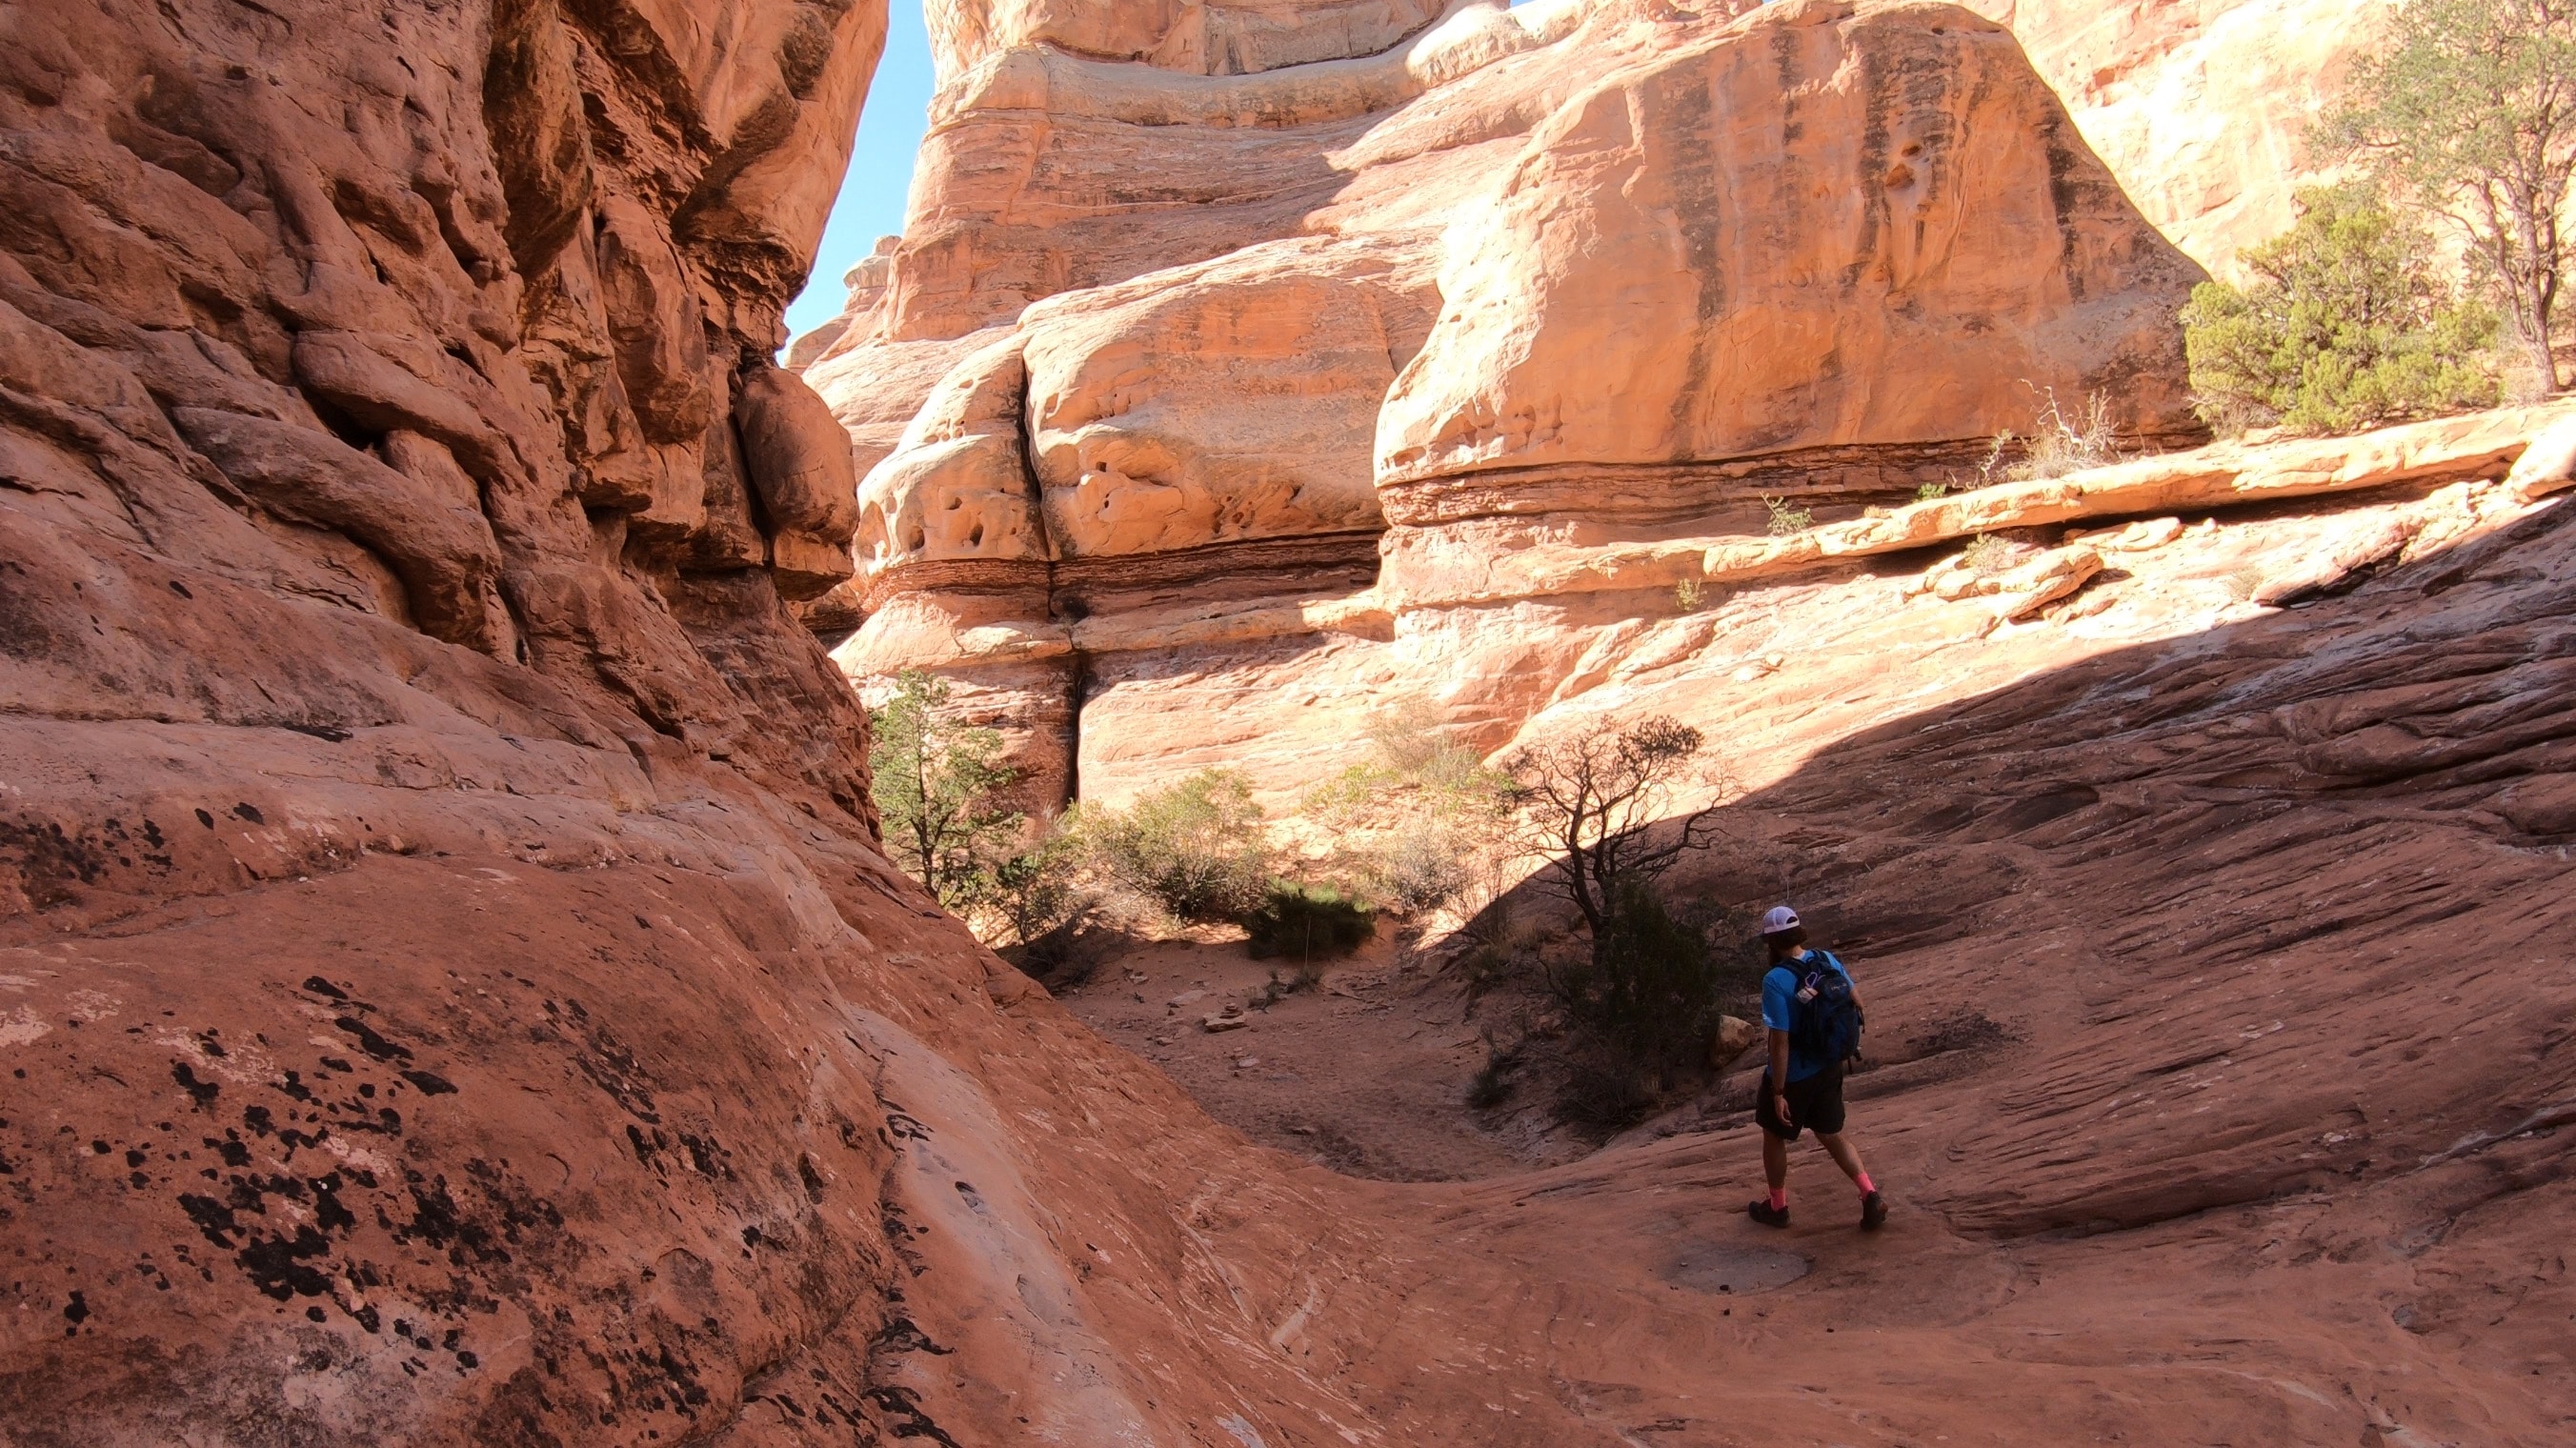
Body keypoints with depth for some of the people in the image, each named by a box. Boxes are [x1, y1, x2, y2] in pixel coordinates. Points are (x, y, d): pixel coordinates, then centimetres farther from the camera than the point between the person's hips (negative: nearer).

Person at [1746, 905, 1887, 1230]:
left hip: (1793, 1075, -6)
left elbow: (1780, 1042, -26)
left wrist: (1778, 1092, -19)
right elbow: (1857, 1003, 4)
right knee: (1831, 1135, 23)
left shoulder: (1776, 981, -27)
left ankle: (1777, 1207, 33)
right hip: (1830, 1068, 6)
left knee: (1773, 1136, 18)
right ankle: (1871, 1196, 11)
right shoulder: (1828, 960, -7)